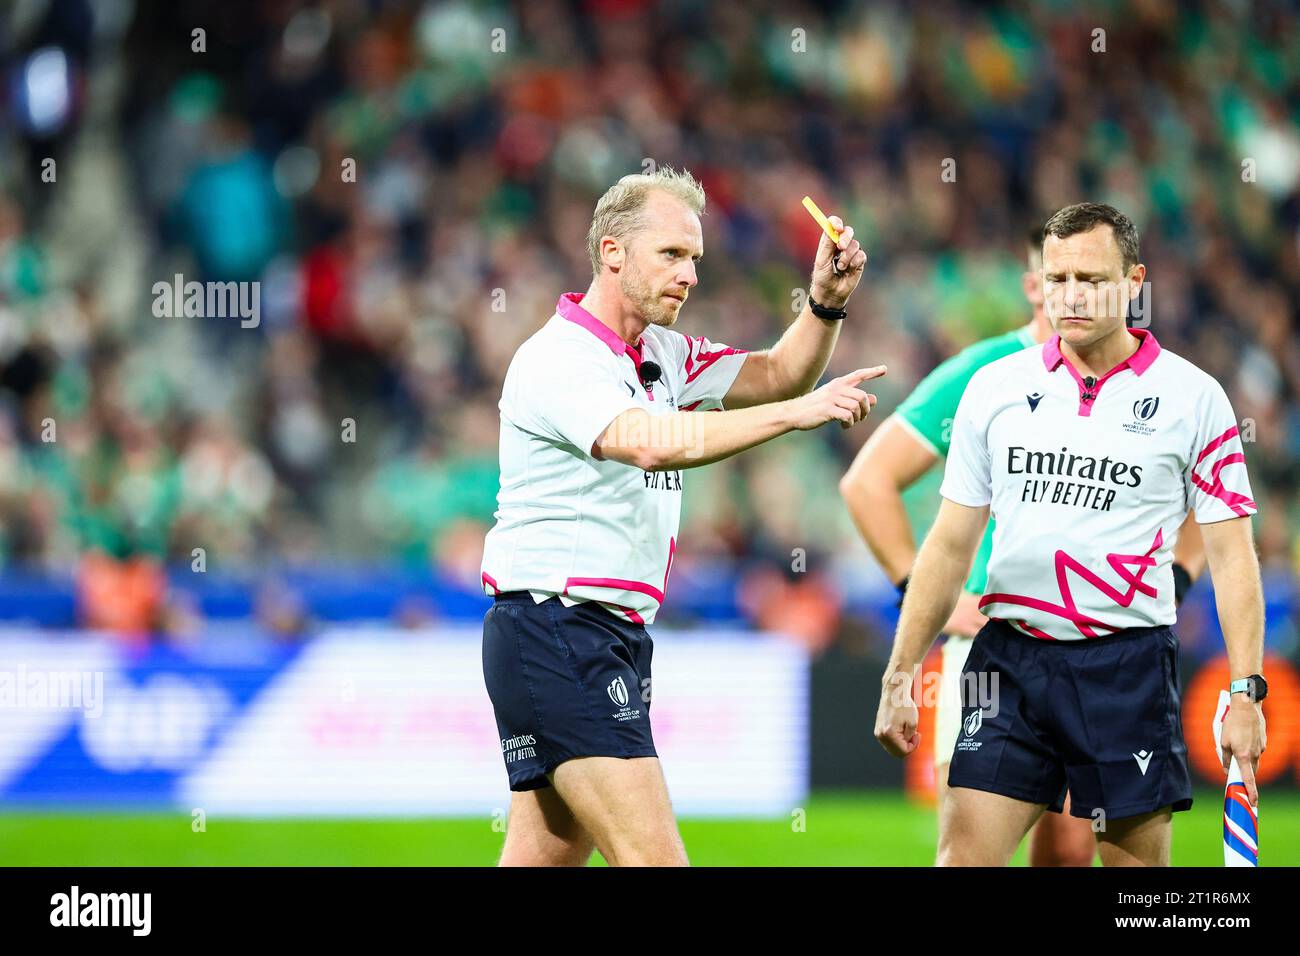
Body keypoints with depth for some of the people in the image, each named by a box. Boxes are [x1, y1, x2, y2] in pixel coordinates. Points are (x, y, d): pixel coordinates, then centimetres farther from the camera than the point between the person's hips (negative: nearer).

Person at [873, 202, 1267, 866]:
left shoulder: (1192, 397, 0)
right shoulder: (995, 388, 8)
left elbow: (1230, 553, 0)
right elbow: (950, 544, 12)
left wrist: (1245, 691, -8)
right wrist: (899, 674, 8)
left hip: (1126, 665, -2)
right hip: (1009, 658, 2)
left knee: (1137, 859, -1)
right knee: (964, 855, -7)